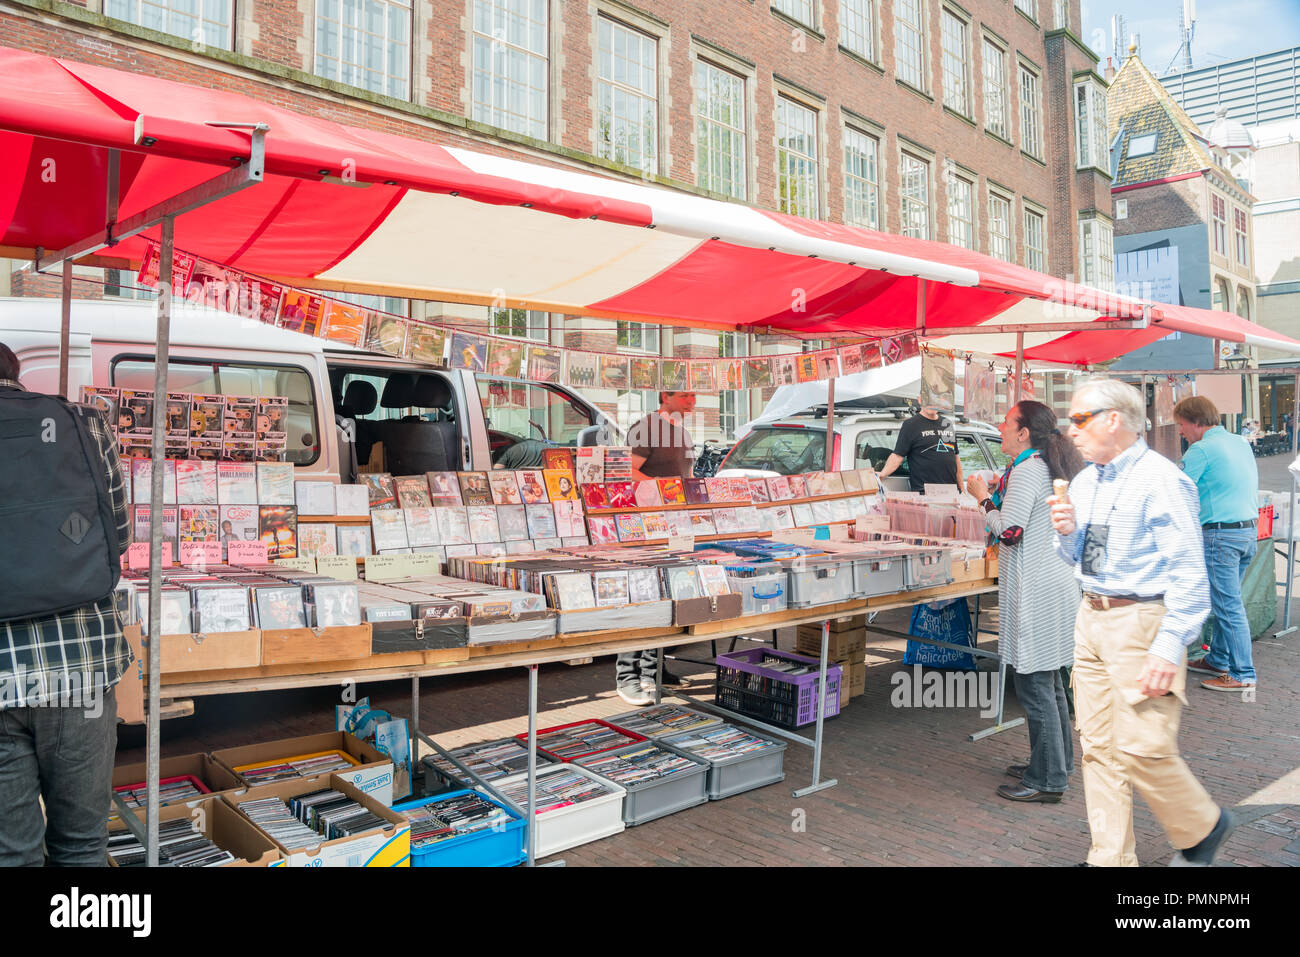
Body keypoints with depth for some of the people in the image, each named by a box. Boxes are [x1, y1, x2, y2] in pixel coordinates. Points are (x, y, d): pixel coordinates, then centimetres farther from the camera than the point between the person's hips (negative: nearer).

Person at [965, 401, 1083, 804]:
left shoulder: (1027, 470, -16)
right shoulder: (1048, 467, 15)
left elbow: (1009, 531, -20)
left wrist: (983, 498, -7)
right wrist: (997, 495, 20)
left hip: (1036, 591, -11)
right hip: (1055, 584, 11)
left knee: (1033, 685, -4)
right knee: (1049, 682, 19)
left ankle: (1046, 781, 4)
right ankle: (1057, 764, 31)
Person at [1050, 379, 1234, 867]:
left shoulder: (1162, 480, -13)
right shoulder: (1083, 483, 11)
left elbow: (1189, 574, -16)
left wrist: (1168, 648, -21)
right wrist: (1067, 532, 0)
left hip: (1143, 623, -8)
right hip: (1092, 619, 8)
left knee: (1142, 748, -5)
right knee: (1097, 745, 10)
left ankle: (1203, 827, 24)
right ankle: (1111, 858, 21)